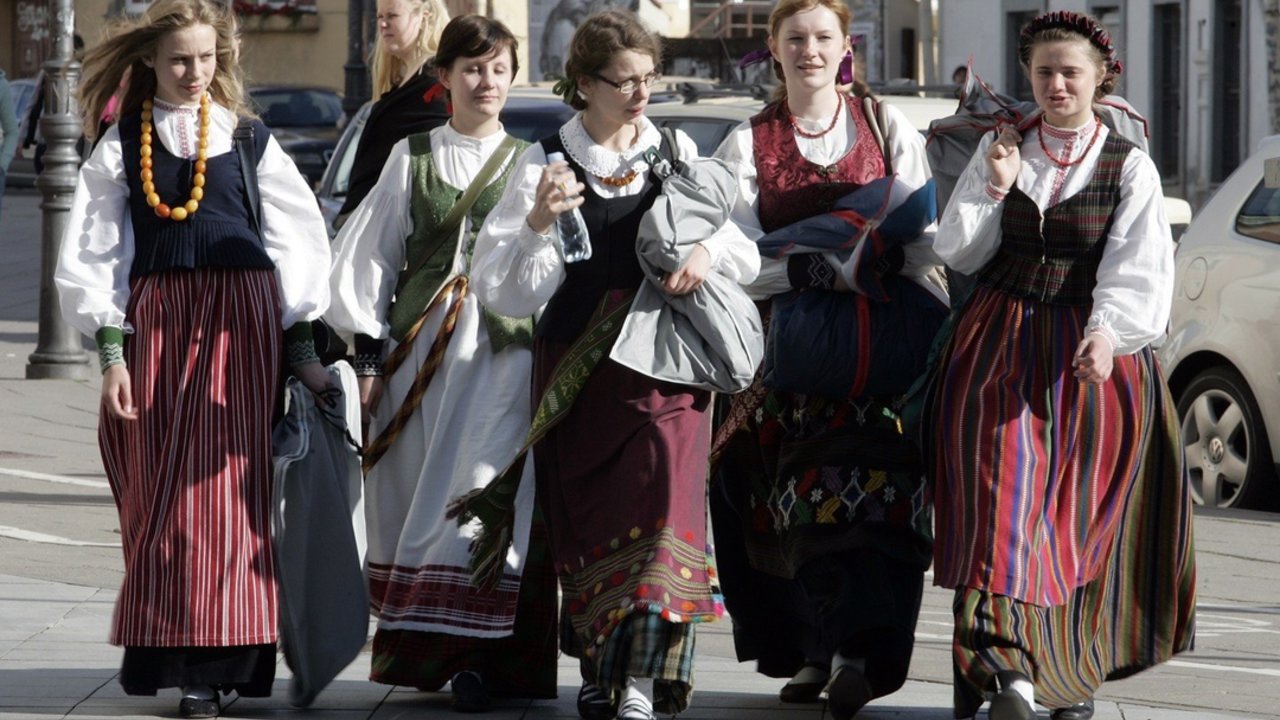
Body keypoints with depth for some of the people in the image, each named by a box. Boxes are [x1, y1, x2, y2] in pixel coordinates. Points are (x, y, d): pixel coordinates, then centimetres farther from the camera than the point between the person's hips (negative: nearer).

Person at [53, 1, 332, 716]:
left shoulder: (248, 138, 7)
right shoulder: (122, 144, 7)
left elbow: (298, 242, 8)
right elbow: (94, 253, 5)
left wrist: (302, 349, 3)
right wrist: (111, 352, -3)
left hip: (239, 323, -1)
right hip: (155, 324, 1)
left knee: (223, 492, -5)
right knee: (158, 493, 0)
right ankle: (164, 651, 9)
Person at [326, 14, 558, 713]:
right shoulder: (412, 156, 10)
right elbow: (370, 254, 9)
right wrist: (369, 353, 5)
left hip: (505, 350, -2)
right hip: (421, 345, 2)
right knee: (417, 497, 2)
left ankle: (480, 652, -5)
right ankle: (423, 647, 10)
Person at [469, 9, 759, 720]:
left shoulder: (677, 153, 10)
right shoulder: (545, 163, 2)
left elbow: (745, 252, 15)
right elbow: (501, 288, -3)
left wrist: (709, 250, -7)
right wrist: (537, 222, -20)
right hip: (579, 361, 0)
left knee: (662, 493, -16)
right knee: (586, 519, 1)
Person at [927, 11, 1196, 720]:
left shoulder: (1128, 166, 1)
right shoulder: (999, 149, 9)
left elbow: (1137, 263, -11)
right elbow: (957, 252, 8)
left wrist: (1107, 331, -29)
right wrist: (996, 185, -8)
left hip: (1092, 351, -1)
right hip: (1000, 351, 1)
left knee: (1082, 517, 0)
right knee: (1005, 498, -14)